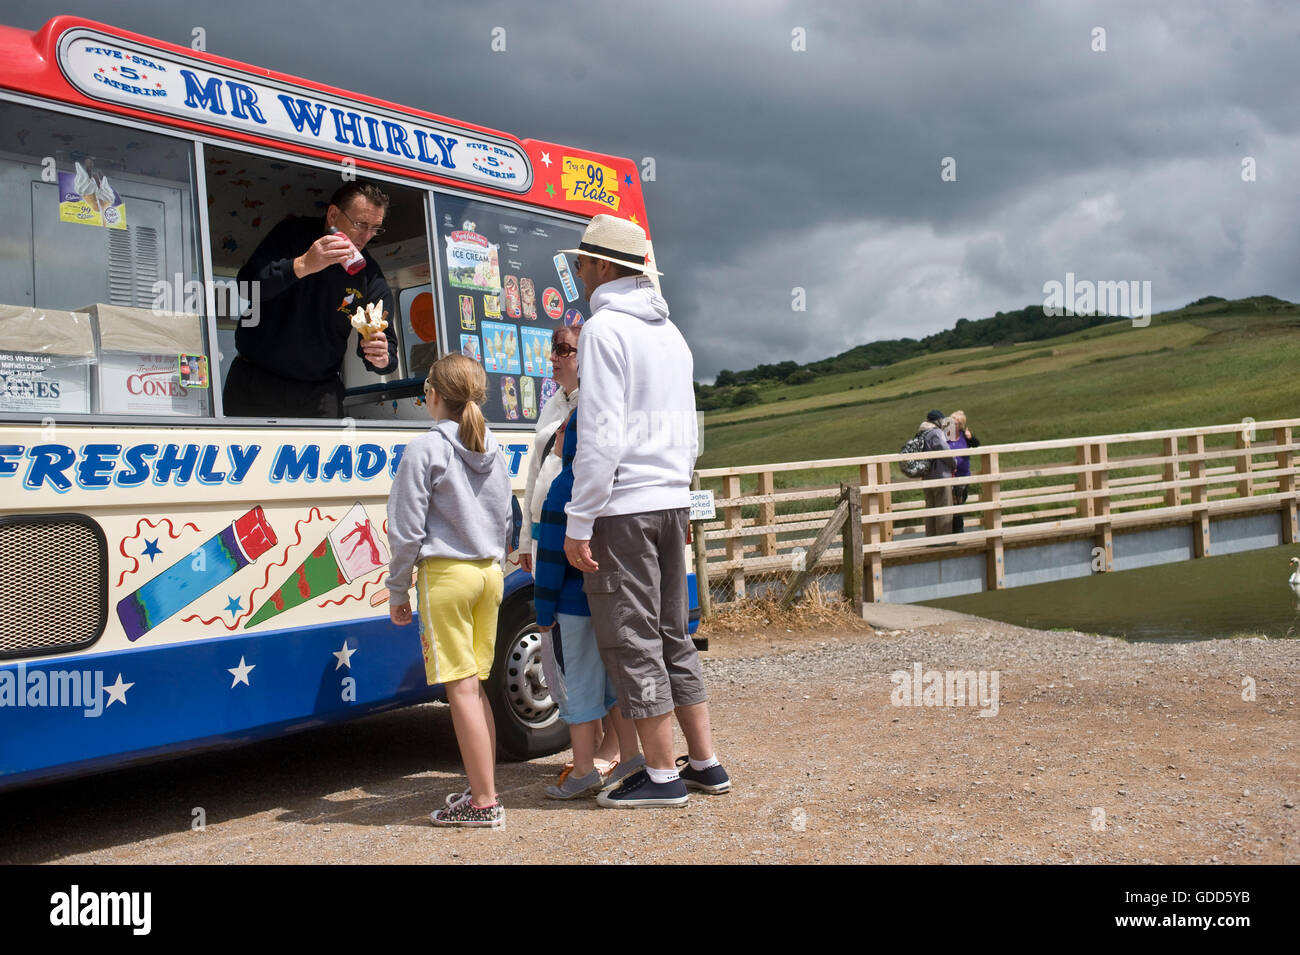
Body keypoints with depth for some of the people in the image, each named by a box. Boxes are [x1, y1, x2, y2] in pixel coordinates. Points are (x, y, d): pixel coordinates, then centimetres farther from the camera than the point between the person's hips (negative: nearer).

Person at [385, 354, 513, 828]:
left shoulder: (425, 449, -9)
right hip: (490, 573, 7)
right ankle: (483, 789, 20)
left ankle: (484, 802, -1)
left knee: (461, 688, -4)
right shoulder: (493, 449, 12)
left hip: (445, 575, -7)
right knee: (475, 685, 15)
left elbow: (407, 530, -10)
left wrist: (397, 591, -1)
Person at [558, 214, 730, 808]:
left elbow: (600, 435, -18)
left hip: (623, 508, -9)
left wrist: (579, 522, -16)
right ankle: (705, 764, 20)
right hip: (671, 502, 9)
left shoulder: (605, 328, -11)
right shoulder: (670, 331, 17)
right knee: (672, 635, 15)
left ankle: (662, 776, 6)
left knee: (633, 641, 0)